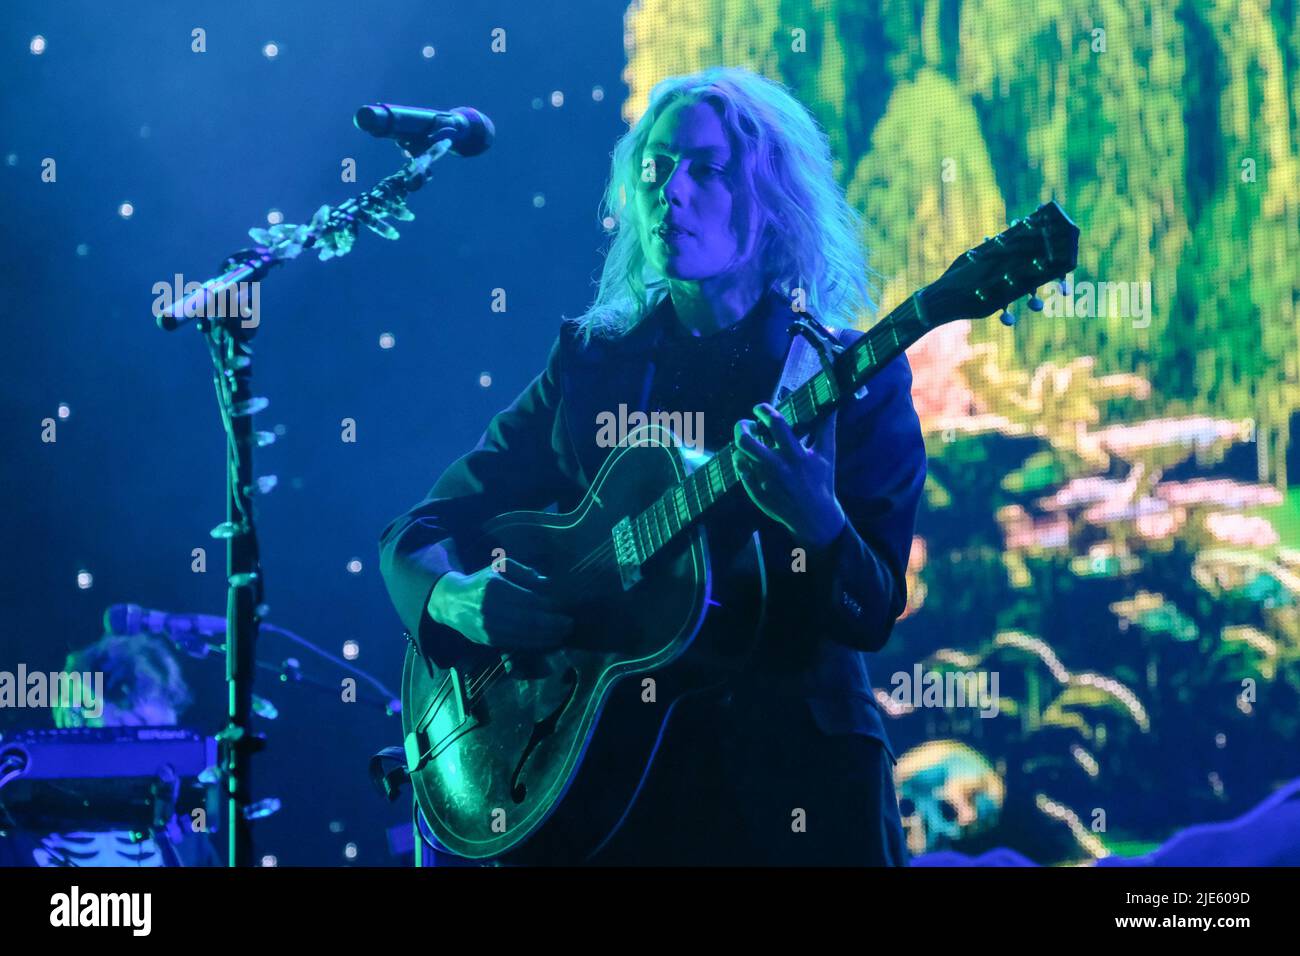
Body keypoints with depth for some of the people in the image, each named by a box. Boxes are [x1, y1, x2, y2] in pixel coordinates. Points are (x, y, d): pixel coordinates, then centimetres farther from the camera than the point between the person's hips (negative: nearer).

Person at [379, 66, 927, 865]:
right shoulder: (591, 361, 8)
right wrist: (456, 599, -14)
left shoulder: (853, 377, 1)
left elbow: (875, 615, -6)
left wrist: (817, 527, -26)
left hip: (791, 772, -2)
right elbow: (422, 530, 7)